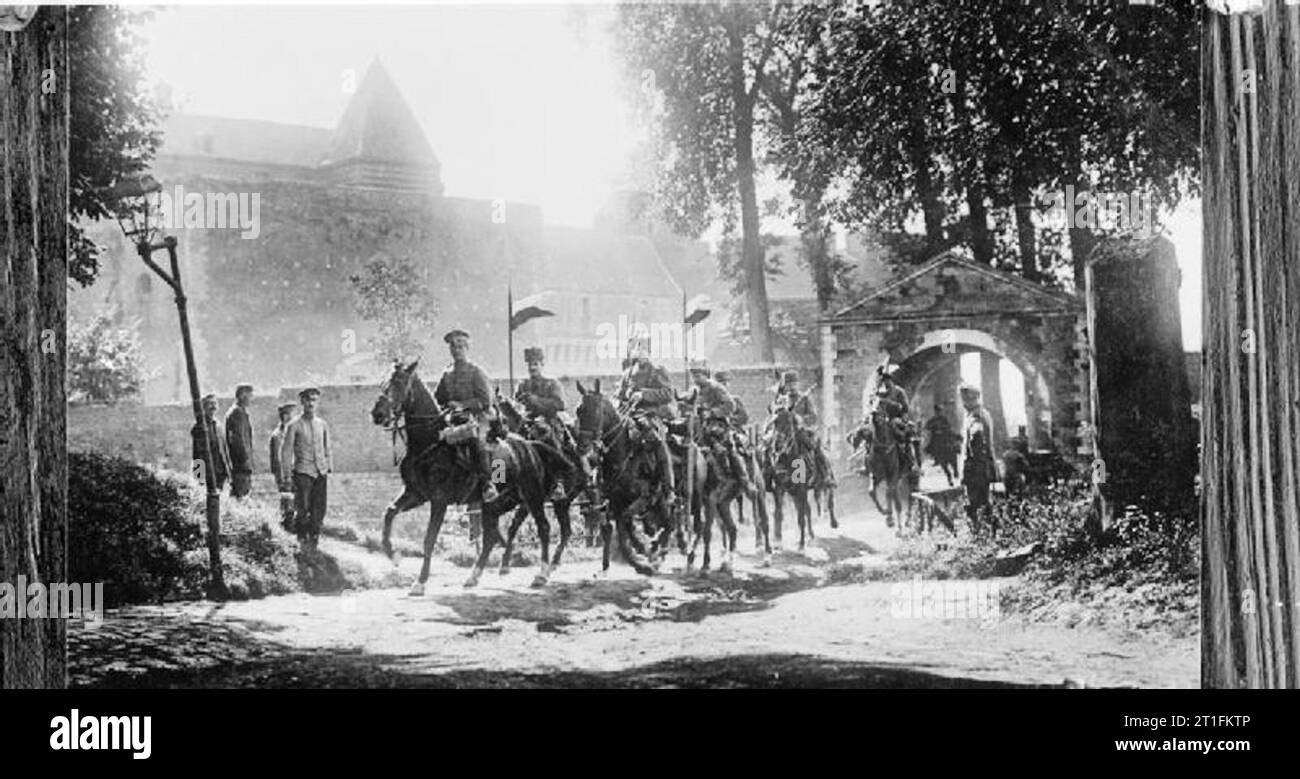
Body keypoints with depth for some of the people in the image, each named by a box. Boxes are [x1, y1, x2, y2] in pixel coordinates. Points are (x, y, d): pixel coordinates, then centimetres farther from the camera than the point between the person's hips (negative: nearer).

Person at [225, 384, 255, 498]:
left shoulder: (242, 412, 19)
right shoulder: (237, 412, -13)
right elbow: (238, 439, -20)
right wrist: (246, 460, -20)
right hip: (241, 465, -11)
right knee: (242, 493, -10)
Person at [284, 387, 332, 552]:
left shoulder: (322, 425, 12)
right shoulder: (295, 425, 0)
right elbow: (286, 451, 2)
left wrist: (328, 470, 12)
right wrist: (286, 472, -4)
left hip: (320, 472, 4)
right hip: (303, 471, -4)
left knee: (319, 510, 2)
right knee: (302, 509, -7)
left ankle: (313, 540, 13)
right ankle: (301, 539, 6)